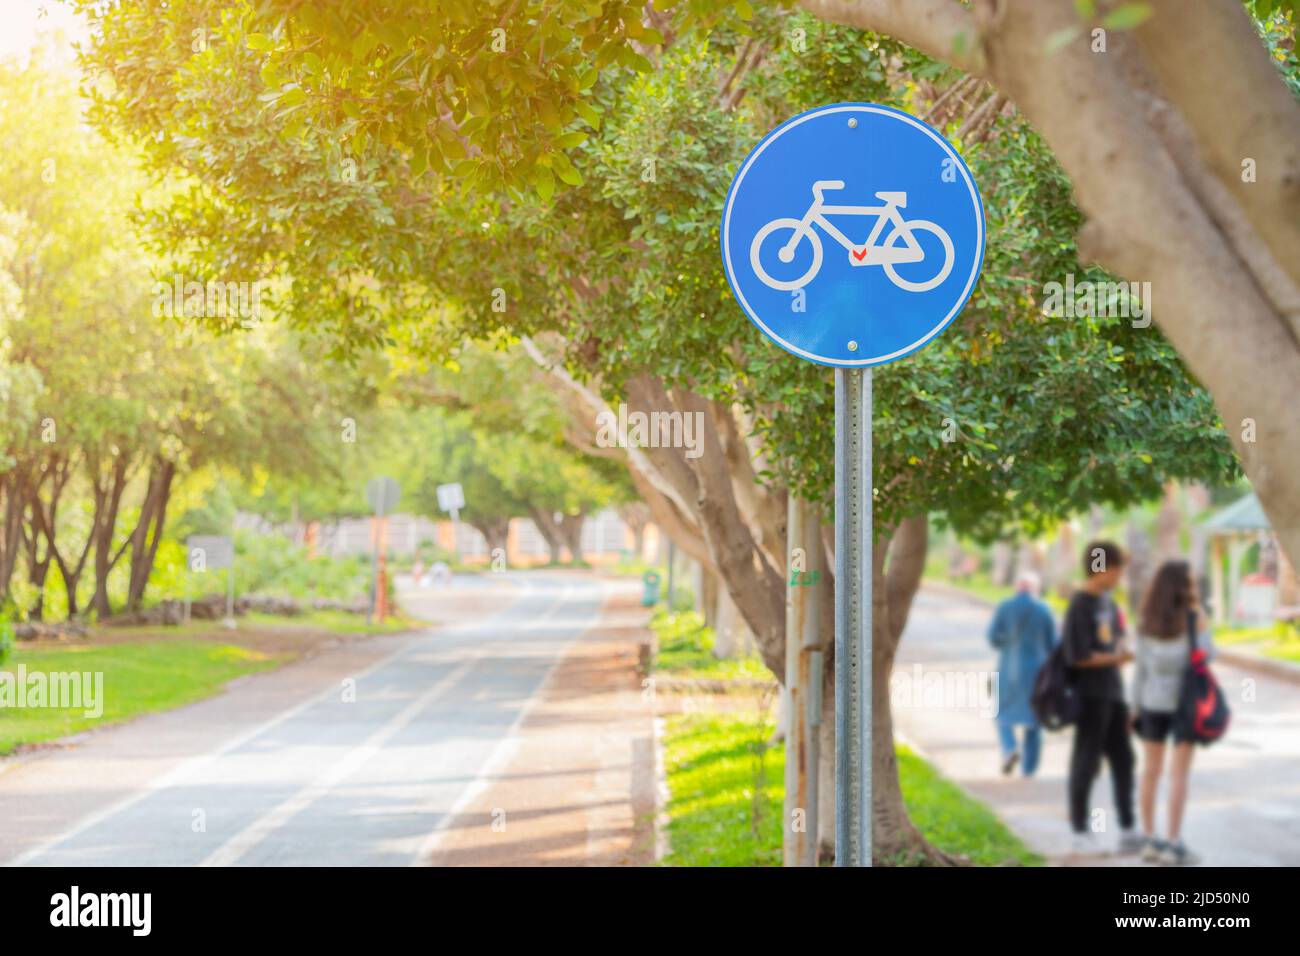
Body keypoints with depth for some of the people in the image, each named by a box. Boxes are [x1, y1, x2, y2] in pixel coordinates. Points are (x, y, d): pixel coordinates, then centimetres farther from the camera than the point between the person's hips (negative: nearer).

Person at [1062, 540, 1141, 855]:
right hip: (1091, 695, -8)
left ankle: (1127, 830, 18)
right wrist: (1117, 658, -14)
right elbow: (1078, 657, -19)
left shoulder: (1107, 601, 10)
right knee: (1086, 762, 1)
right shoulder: (1079, 606, -15)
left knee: (1123, 759, 11)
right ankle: (1080, 831, 13)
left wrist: (1124, 649, 2)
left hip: (1113, 693, 8)